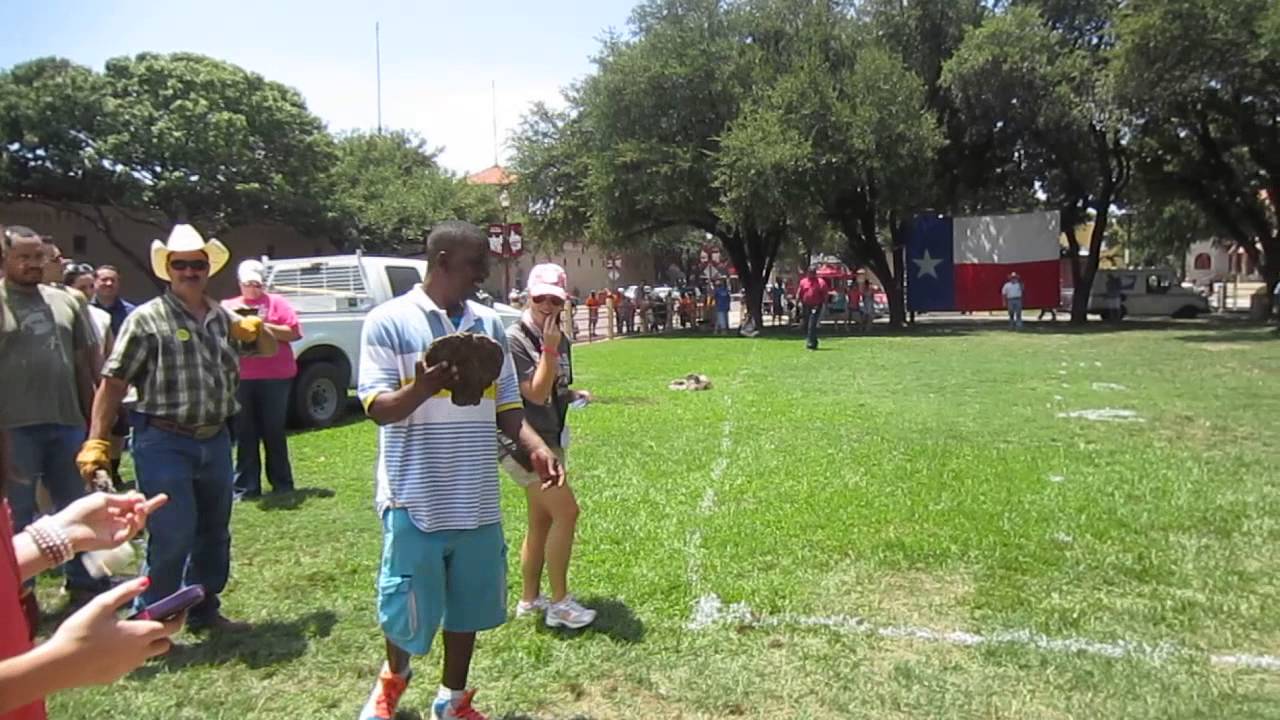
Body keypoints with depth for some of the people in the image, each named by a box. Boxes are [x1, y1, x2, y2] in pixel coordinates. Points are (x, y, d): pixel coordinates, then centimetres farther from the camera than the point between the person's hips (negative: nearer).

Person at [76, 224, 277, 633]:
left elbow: (269, 350, 23)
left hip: (215, 441, 6)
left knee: (214, 533, 15)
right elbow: (113, 384, -10)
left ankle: (205, 611, 31)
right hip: (164, 444, -6)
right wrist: (96, 443, -16)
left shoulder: (223, 318, 9)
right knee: (172, 538, -7)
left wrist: (257, 329, -1)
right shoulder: (147, 319, -7)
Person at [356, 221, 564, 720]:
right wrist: (421, 390, -32)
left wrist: (536, 447, -8)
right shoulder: (389, 321, -7)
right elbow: (378, 408, -11)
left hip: (477, 498, 5)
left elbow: (506, 404, 10)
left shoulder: (489, 324, 7)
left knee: (469, 605, 13)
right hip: (416, 497, -4)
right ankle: (393, 677, 40)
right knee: (407, 607, 8)